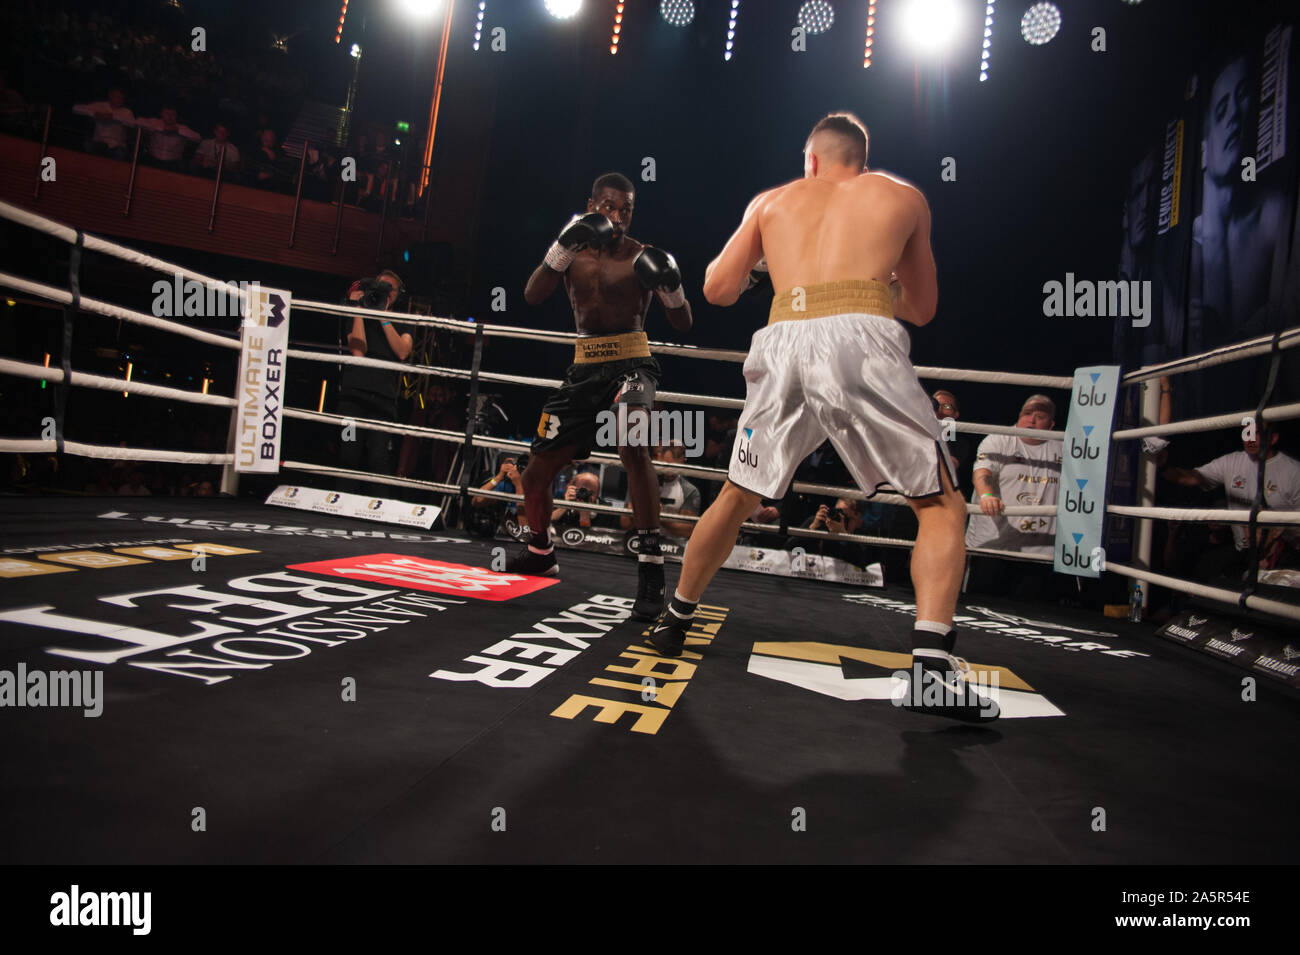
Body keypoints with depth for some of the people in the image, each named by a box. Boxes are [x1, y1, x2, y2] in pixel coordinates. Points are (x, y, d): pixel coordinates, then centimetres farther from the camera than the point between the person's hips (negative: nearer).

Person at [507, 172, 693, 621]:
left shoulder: (641, 258, 0)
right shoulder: (574, 252, 9)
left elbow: (683, 325, -1)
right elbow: (533, 295, -8)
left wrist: (671, 287, -22)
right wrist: (563, 246, -22)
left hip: (631, 362, -4)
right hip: (585, 368, 4)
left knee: (633, 445, -35)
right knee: (536, 471, 7)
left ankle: (651, 569, -31)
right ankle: (540, 551, 36)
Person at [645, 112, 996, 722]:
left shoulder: (771, 201, 26)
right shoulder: (903, 196, 24)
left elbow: (717, 290, 20)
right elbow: (922, 309, 29)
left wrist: (758, 265, 40)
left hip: (782, 345, 2)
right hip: (861, 342, -2)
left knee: (737, 496, 22)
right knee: (941, 504, 10)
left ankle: (675, 619, 35)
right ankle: (932, 664, -6)